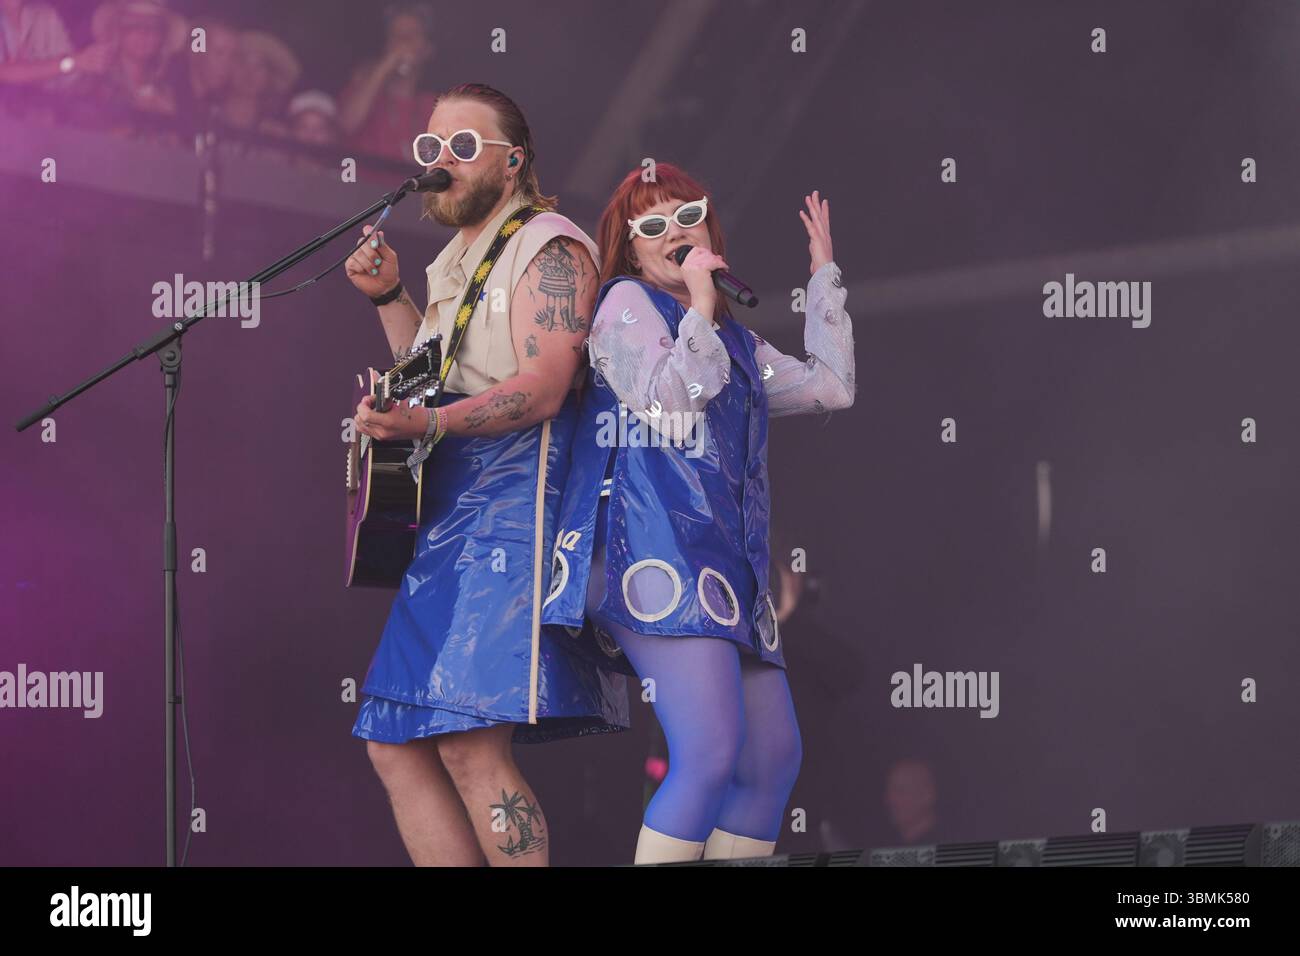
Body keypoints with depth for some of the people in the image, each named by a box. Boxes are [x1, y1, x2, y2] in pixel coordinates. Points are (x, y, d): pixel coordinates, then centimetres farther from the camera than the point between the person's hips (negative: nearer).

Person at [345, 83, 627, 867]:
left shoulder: (549, 248, -5)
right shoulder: (454, 262, 23)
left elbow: (542, 387, -18)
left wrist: (427, 425, -31)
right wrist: (390, 297, 19)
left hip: (513, 512, -10)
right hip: (445, 522, 10)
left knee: (471, 745, -19)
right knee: (396, 746, 4)